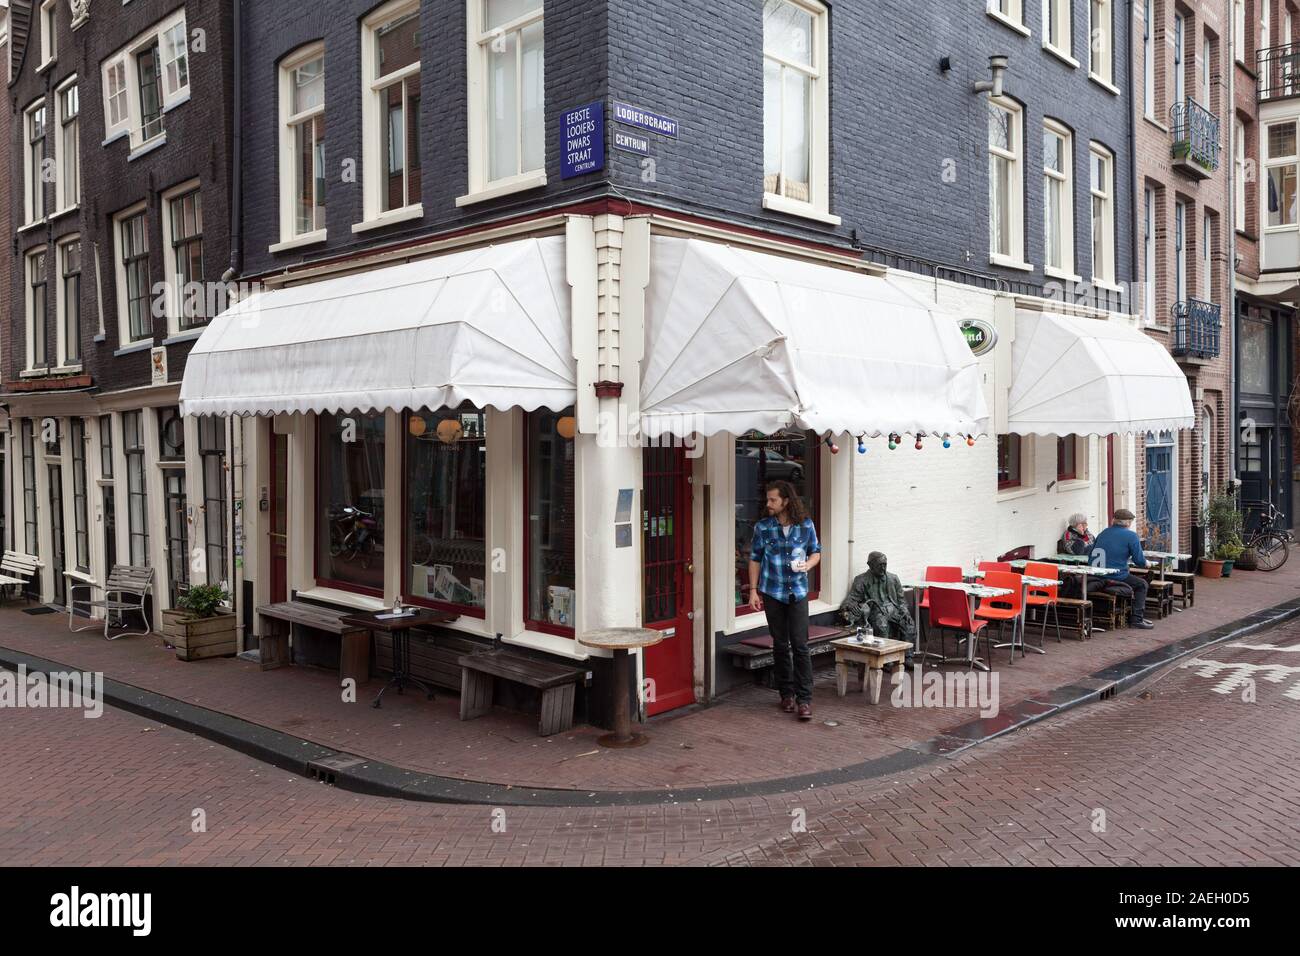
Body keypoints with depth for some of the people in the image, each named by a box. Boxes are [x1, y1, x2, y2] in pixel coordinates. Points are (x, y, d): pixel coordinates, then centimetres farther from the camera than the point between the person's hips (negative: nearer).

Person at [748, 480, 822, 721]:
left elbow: (816, 552, 9)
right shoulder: (762, 527, -3)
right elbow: (755, 559, 3)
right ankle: (787, 694, 22)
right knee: (780, 645, 8)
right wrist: (753, 590, -2)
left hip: (798, 592, -1)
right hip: (772, 593, 1)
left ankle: (804, 699, -1)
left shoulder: (806, 525, -3)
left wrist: (808, 564, -13)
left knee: (800, 645, -6)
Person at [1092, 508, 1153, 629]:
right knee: (1142, 584, 18)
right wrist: (1146, 563, 17)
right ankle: (1137, 618, 8)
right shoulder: (1131, 535, -6)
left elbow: (1092, 555, 18)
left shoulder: (1103, 533, 13)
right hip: (1116, 577, -7)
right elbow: (1140, 561, -7)